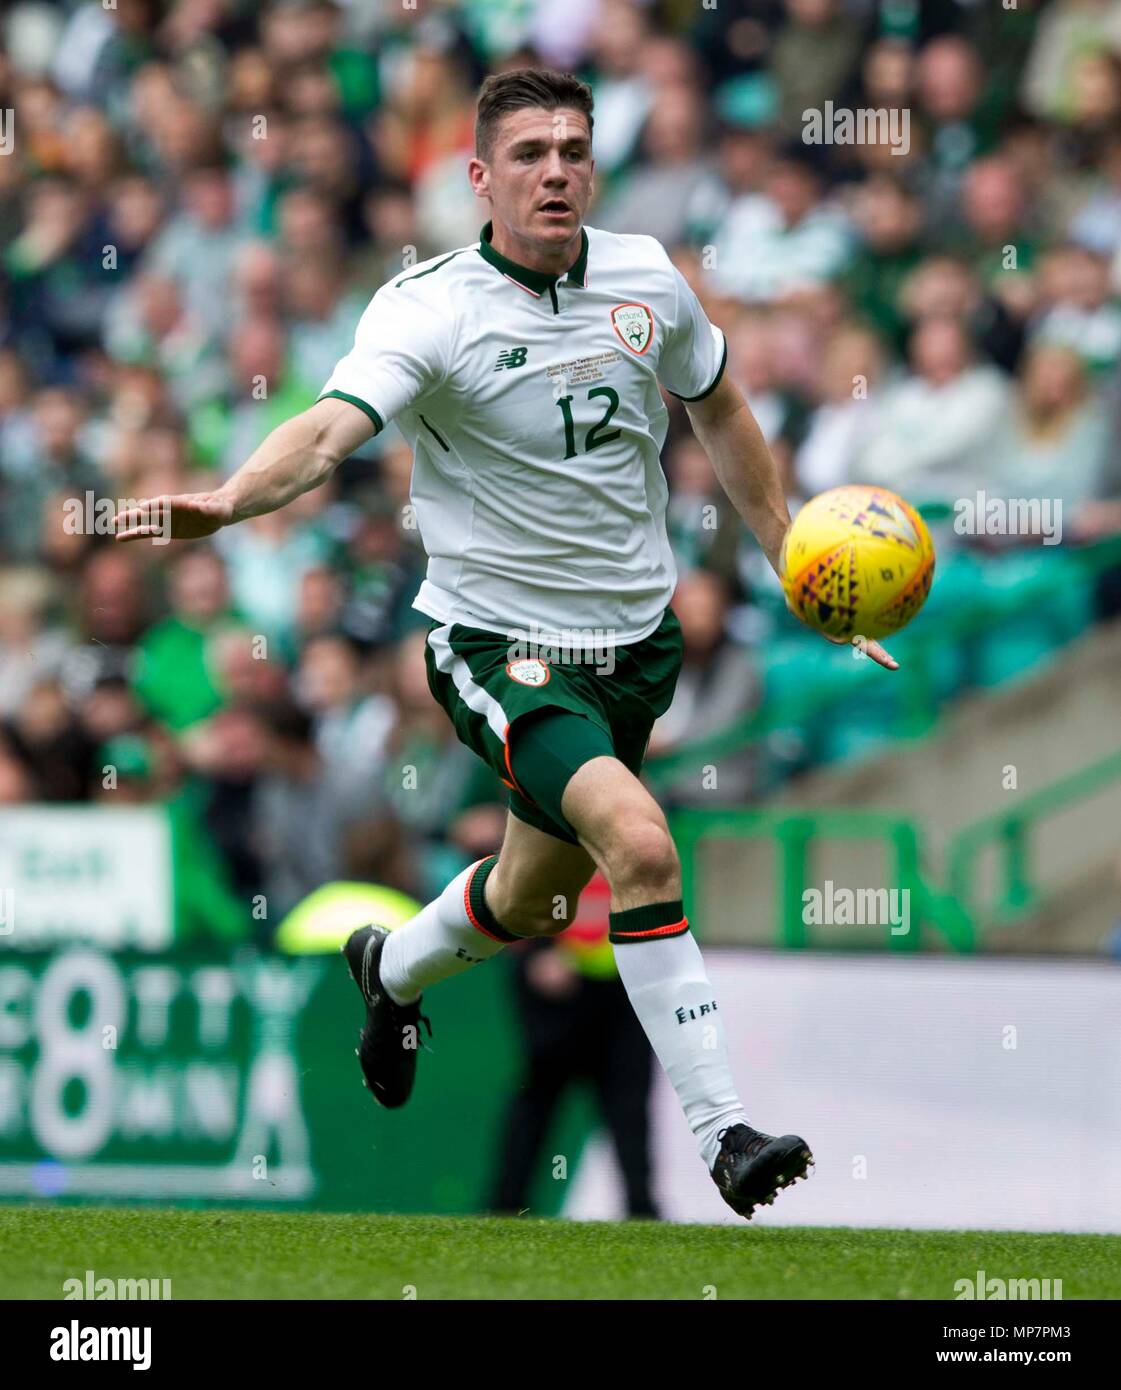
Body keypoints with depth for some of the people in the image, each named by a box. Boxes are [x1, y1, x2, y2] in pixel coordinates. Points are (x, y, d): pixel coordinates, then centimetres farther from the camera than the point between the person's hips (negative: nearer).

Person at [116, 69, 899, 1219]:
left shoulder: (645, 275, -2)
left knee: (535, 899, 19)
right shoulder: (429, 309, -18)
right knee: (638, 841, -28)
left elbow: (718, 412, 17)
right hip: (498, 642, -6)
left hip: (636, 637, 6)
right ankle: (721, 1131, -22)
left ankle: (392, 970, 53)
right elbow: (330, 428, -35)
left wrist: (795, 562, 18)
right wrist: (228, 501, -55)